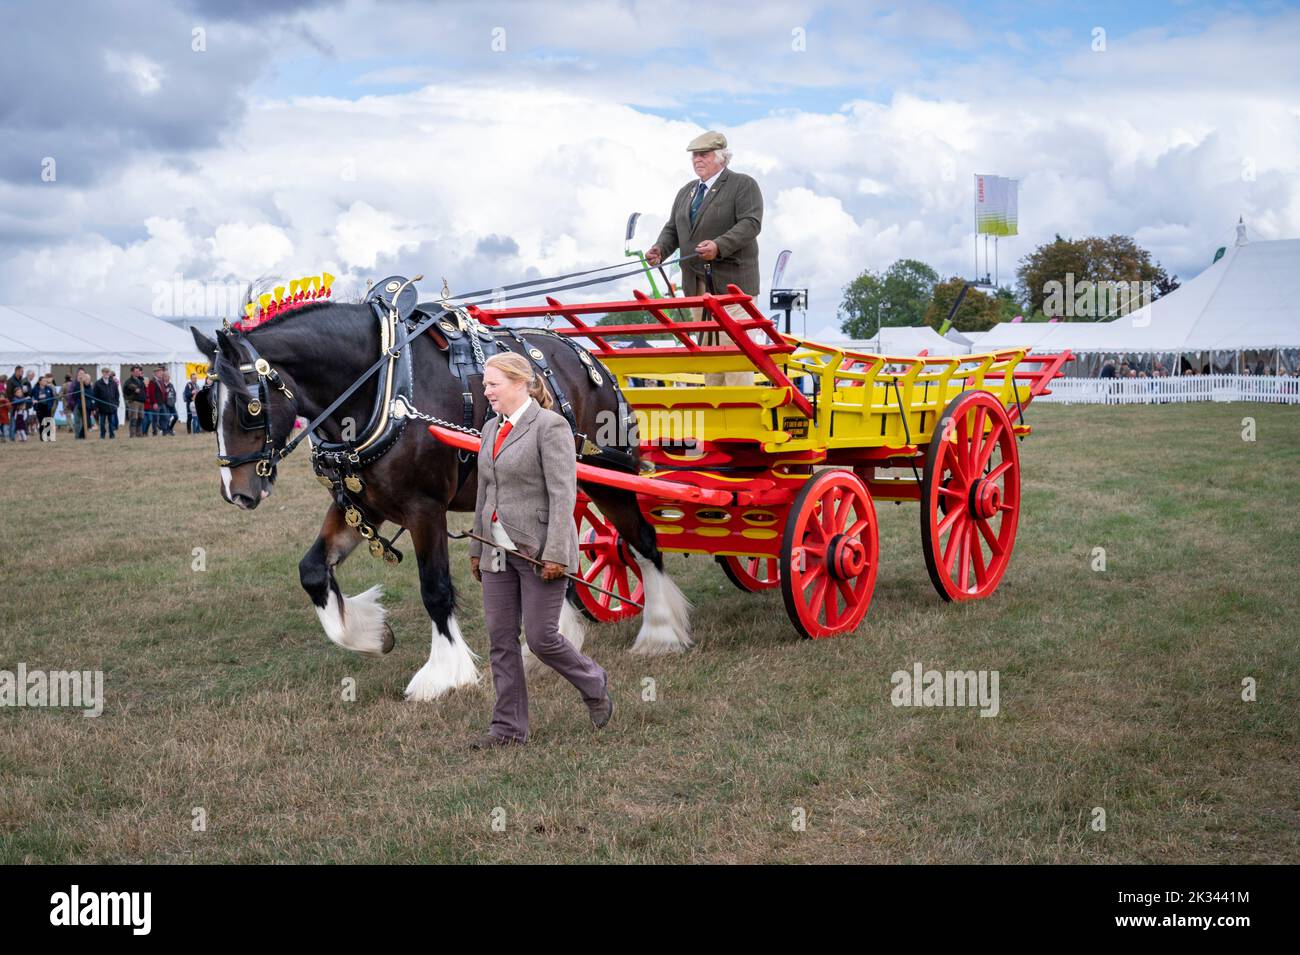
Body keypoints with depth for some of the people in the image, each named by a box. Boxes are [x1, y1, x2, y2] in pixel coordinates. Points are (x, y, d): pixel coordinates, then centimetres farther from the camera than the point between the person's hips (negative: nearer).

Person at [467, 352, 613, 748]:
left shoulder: (550, 426, -11)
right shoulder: (492, 429, 13)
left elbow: (563, 494, -17)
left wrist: (555, 553, -22)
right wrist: (476, 549, 18)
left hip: (539, 550, -8)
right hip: (499, 551, 8)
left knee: (541, 637, -4)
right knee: (501, 640, 6)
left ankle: (593, 685, 23)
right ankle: (509, 727, 13)